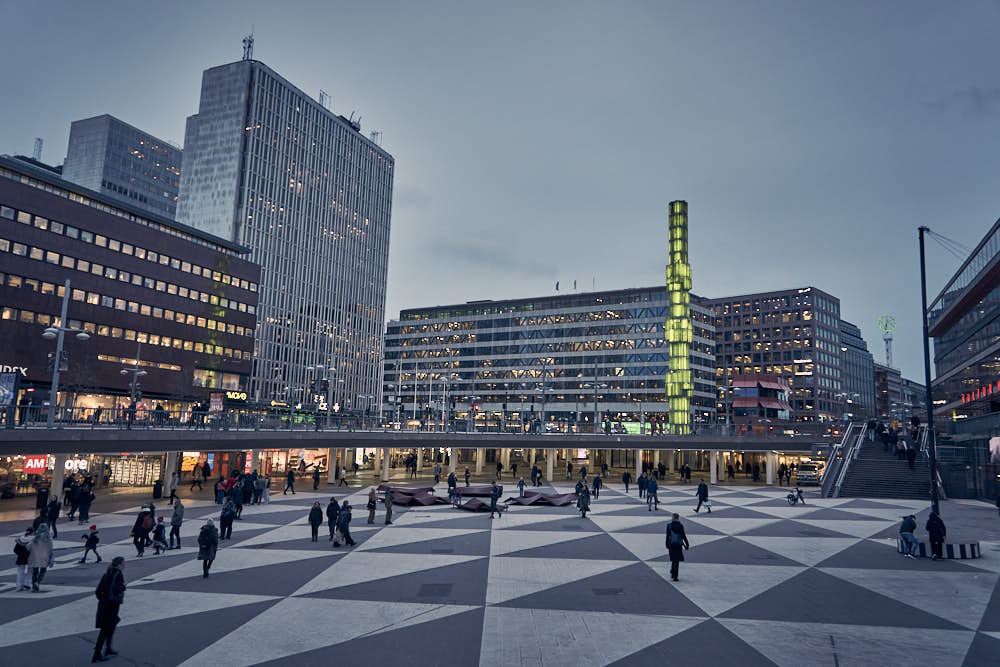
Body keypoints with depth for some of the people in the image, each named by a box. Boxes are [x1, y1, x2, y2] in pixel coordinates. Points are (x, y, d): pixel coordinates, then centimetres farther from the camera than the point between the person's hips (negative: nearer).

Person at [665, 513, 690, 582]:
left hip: (671, 545, 1)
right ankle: (675, 576, 4)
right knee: (677, 560, 6)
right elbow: (683, 536, -6)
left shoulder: (669, 525, -4)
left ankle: (672, 574, 18)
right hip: (678, 545, -1)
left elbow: (667, 536, -1)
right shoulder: (680, 525, -9)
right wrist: (687, 545, 3)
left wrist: (667, 545, 8)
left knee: (673, 560, 20)